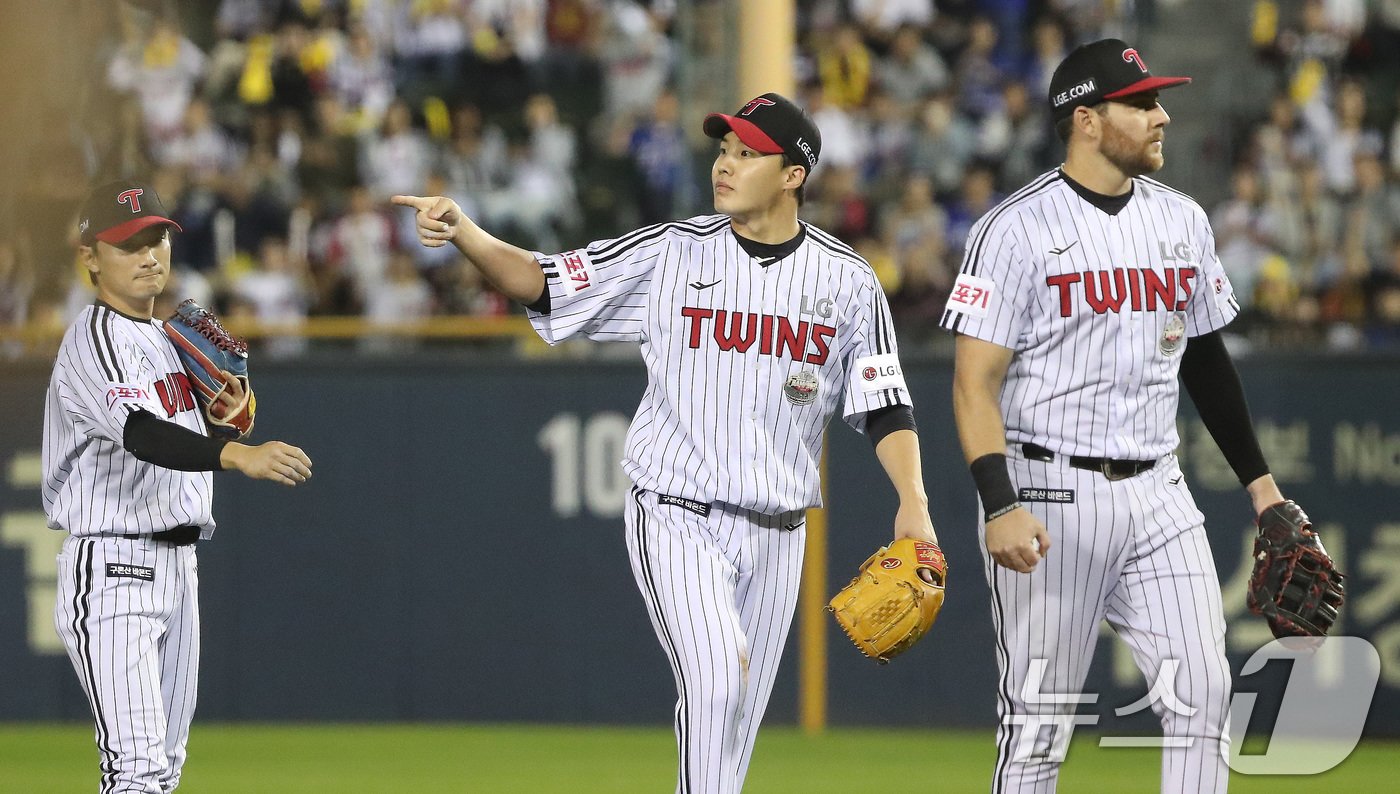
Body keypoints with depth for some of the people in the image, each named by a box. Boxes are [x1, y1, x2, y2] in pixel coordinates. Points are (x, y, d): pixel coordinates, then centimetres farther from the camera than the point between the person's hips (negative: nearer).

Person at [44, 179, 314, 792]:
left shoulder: (164, 338, 15)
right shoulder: (95, 342, -15)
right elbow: (140, 435, -33)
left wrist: (224, 413, 2)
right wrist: (239, 455, -48)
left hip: (177, 565, 10)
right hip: (112, 567, -10)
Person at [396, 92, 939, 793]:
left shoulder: (846, 281, 2)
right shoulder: (672, 253, -2)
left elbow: (886, 406, 2)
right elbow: (539, 282, -5)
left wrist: (913, 503, -13)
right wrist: (462, 230, -22)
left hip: (775, 536, 3)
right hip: (677, 519, -3)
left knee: (733, 734, 8)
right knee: (716, 676, -25)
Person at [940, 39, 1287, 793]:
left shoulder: (1182, 221, 11)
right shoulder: (1018, 228, -8)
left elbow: (1207, 358, 21)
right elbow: (975, 381, -12)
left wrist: (1258, 479, 18)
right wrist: (1000, 506, -23)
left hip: (1158, 494, 6)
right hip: (1053, 493, -5)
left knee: (1202, 693, -4)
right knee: (1039, 720, -1)